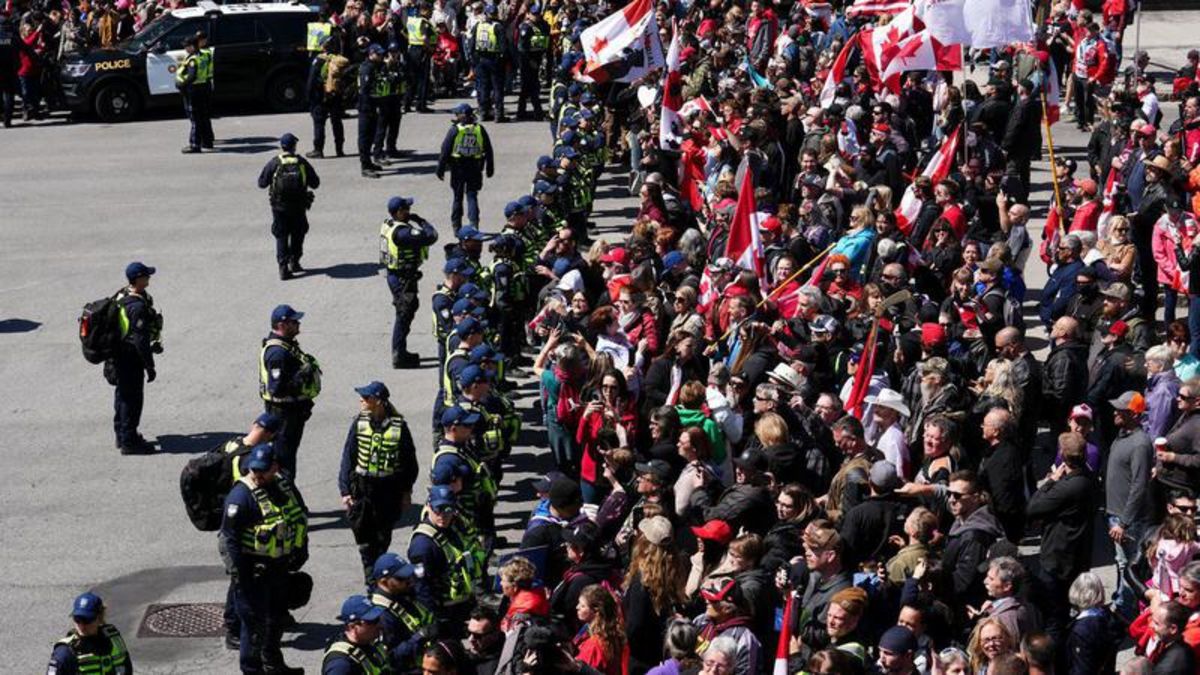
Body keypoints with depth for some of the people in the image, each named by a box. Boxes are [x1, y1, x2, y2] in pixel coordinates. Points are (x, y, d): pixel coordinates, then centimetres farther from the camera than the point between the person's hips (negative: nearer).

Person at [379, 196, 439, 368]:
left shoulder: (388, 225, 3)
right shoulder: (401, 232, -27)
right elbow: (431, 237, -26)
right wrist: (421, 221, -14)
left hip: (394, 275, 10)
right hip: (403, 279, -10)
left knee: (404, 314, 21)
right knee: (404, 316, 0)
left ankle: (400, 352, 31)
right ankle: (399, 357, 6)